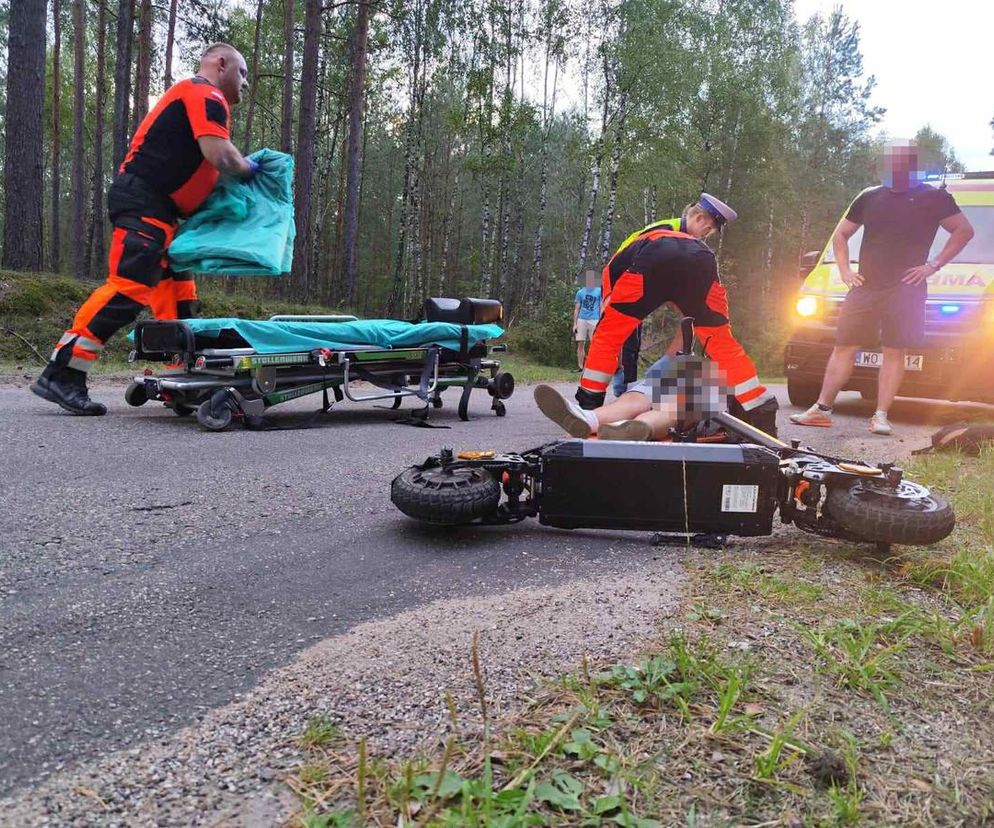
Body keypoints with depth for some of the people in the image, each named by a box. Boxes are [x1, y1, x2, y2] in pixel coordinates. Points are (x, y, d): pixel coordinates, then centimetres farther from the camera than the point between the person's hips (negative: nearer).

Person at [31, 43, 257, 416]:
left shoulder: (190, 94, 27)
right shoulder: (206, 95, -4)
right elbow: (219, 155, -18)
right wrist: (248, 169, 1)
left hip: (157, 207, 11)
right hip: (143, 201, -11)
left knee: (177, 289, 8)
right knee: (129, 286, -18)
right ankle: (60, 374, -18)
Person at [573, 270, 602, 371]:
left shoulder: (599, 291, 7)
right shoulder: (580, 292, 12)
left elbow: (601, 308, 6)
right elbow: (577, 309, 12)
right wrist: (574, 324, 4)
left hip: (594, 320, -2)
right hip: (581, 320, 2)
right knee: (580, 344, 0)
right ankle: (580, 366, 4)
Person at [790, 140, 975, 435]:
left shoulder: (933, 198, 5)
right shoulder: (869, 197, 14)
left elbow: (964, 230, 3)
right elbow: (840, 235, 22)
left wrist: (934, 265, -7)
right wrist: (845, 270, 8)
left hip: (906, 289, -3)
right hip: (864, 287, 3)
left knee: (894, 352, -4)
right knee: (844, 347, 2)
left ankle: (881, 416, -1)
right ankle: (822, 410, 5)